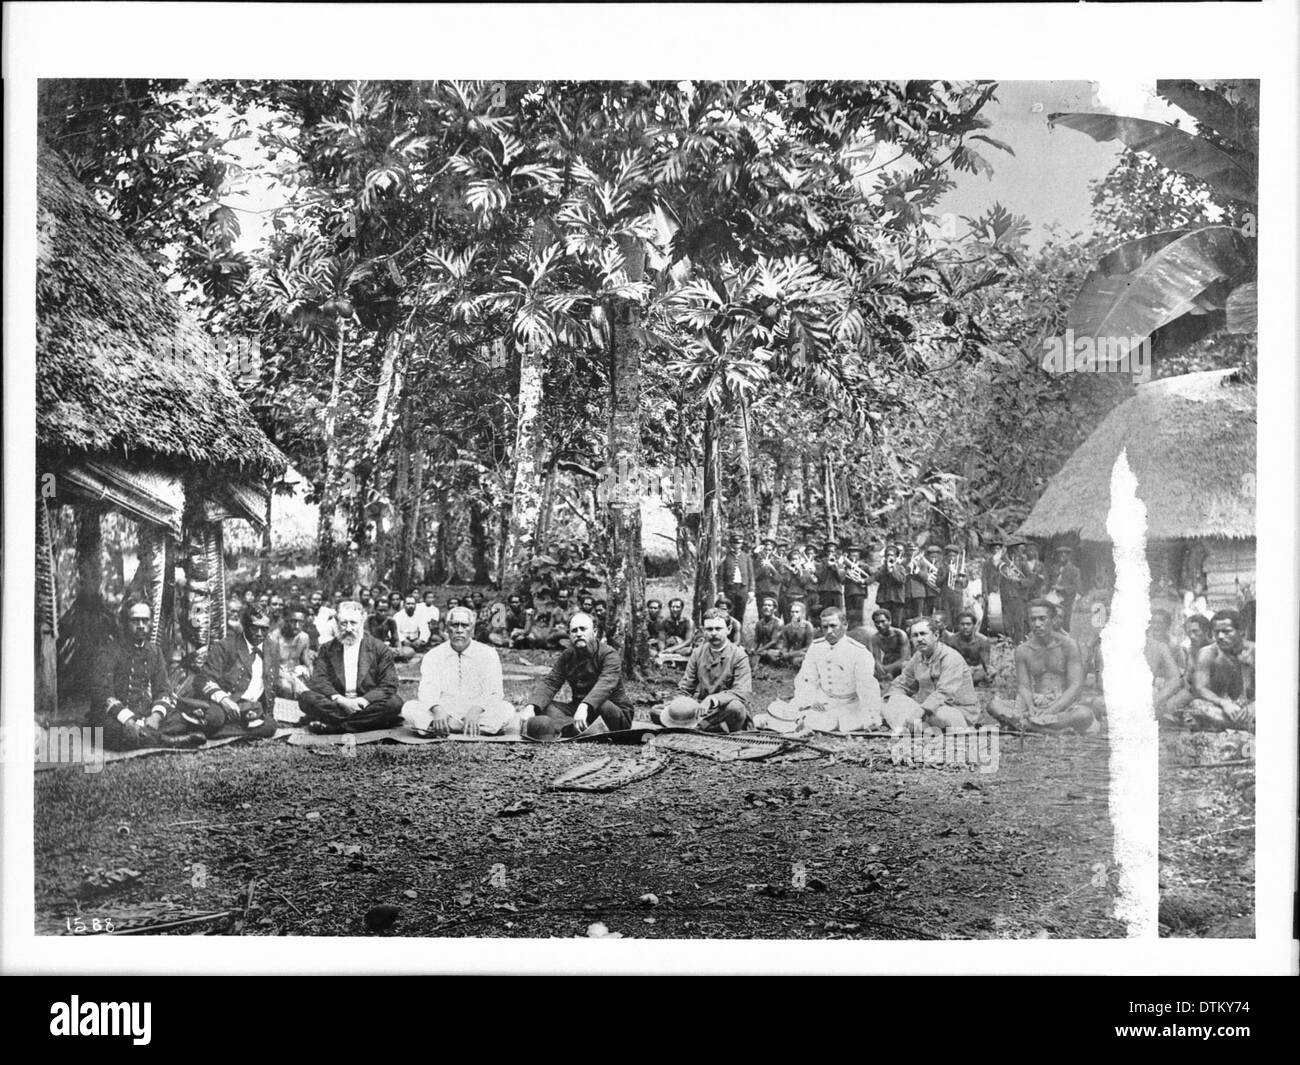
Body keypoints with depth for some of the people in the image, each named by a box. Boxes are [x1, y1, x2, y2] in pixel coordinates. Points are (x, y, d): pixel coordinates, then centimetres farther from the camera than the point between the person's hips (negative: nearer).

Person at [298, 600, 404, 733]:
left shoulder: (379, 648, 6)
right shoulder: (327, 649, 12)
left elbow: (389, 686, -2)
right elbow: (318, 681, 0)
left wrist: (363, 701, -17)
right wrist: (340, 700, -18)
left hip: (366, 704, -1)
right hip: (336, 704, 1)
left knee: (394, 702, -30)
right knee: (306, 698, -23)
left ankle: (332, 725, -27)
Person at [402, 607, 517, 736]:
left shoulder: (488, 654, 4)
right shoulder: (433, 656, 5)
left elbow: (494, 692, -6)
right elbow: (428, 690, -9)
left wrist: (476, 710, -28)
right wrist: (437, 709, -33)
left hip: (477, 714, -1)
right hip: (443, 714, 1)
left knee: (507, 711, -29)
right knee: (409, 709, -26)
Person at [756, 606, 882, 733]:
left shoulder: (859, 652, -16)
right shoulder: (816, 647, 1)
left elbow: (868, 689, -20)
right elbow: (806, 679, 4)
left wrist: (870, 724, -24)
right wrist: (812, 701, -15)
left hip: (848, 707, -3)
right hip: (821, 702, 3)